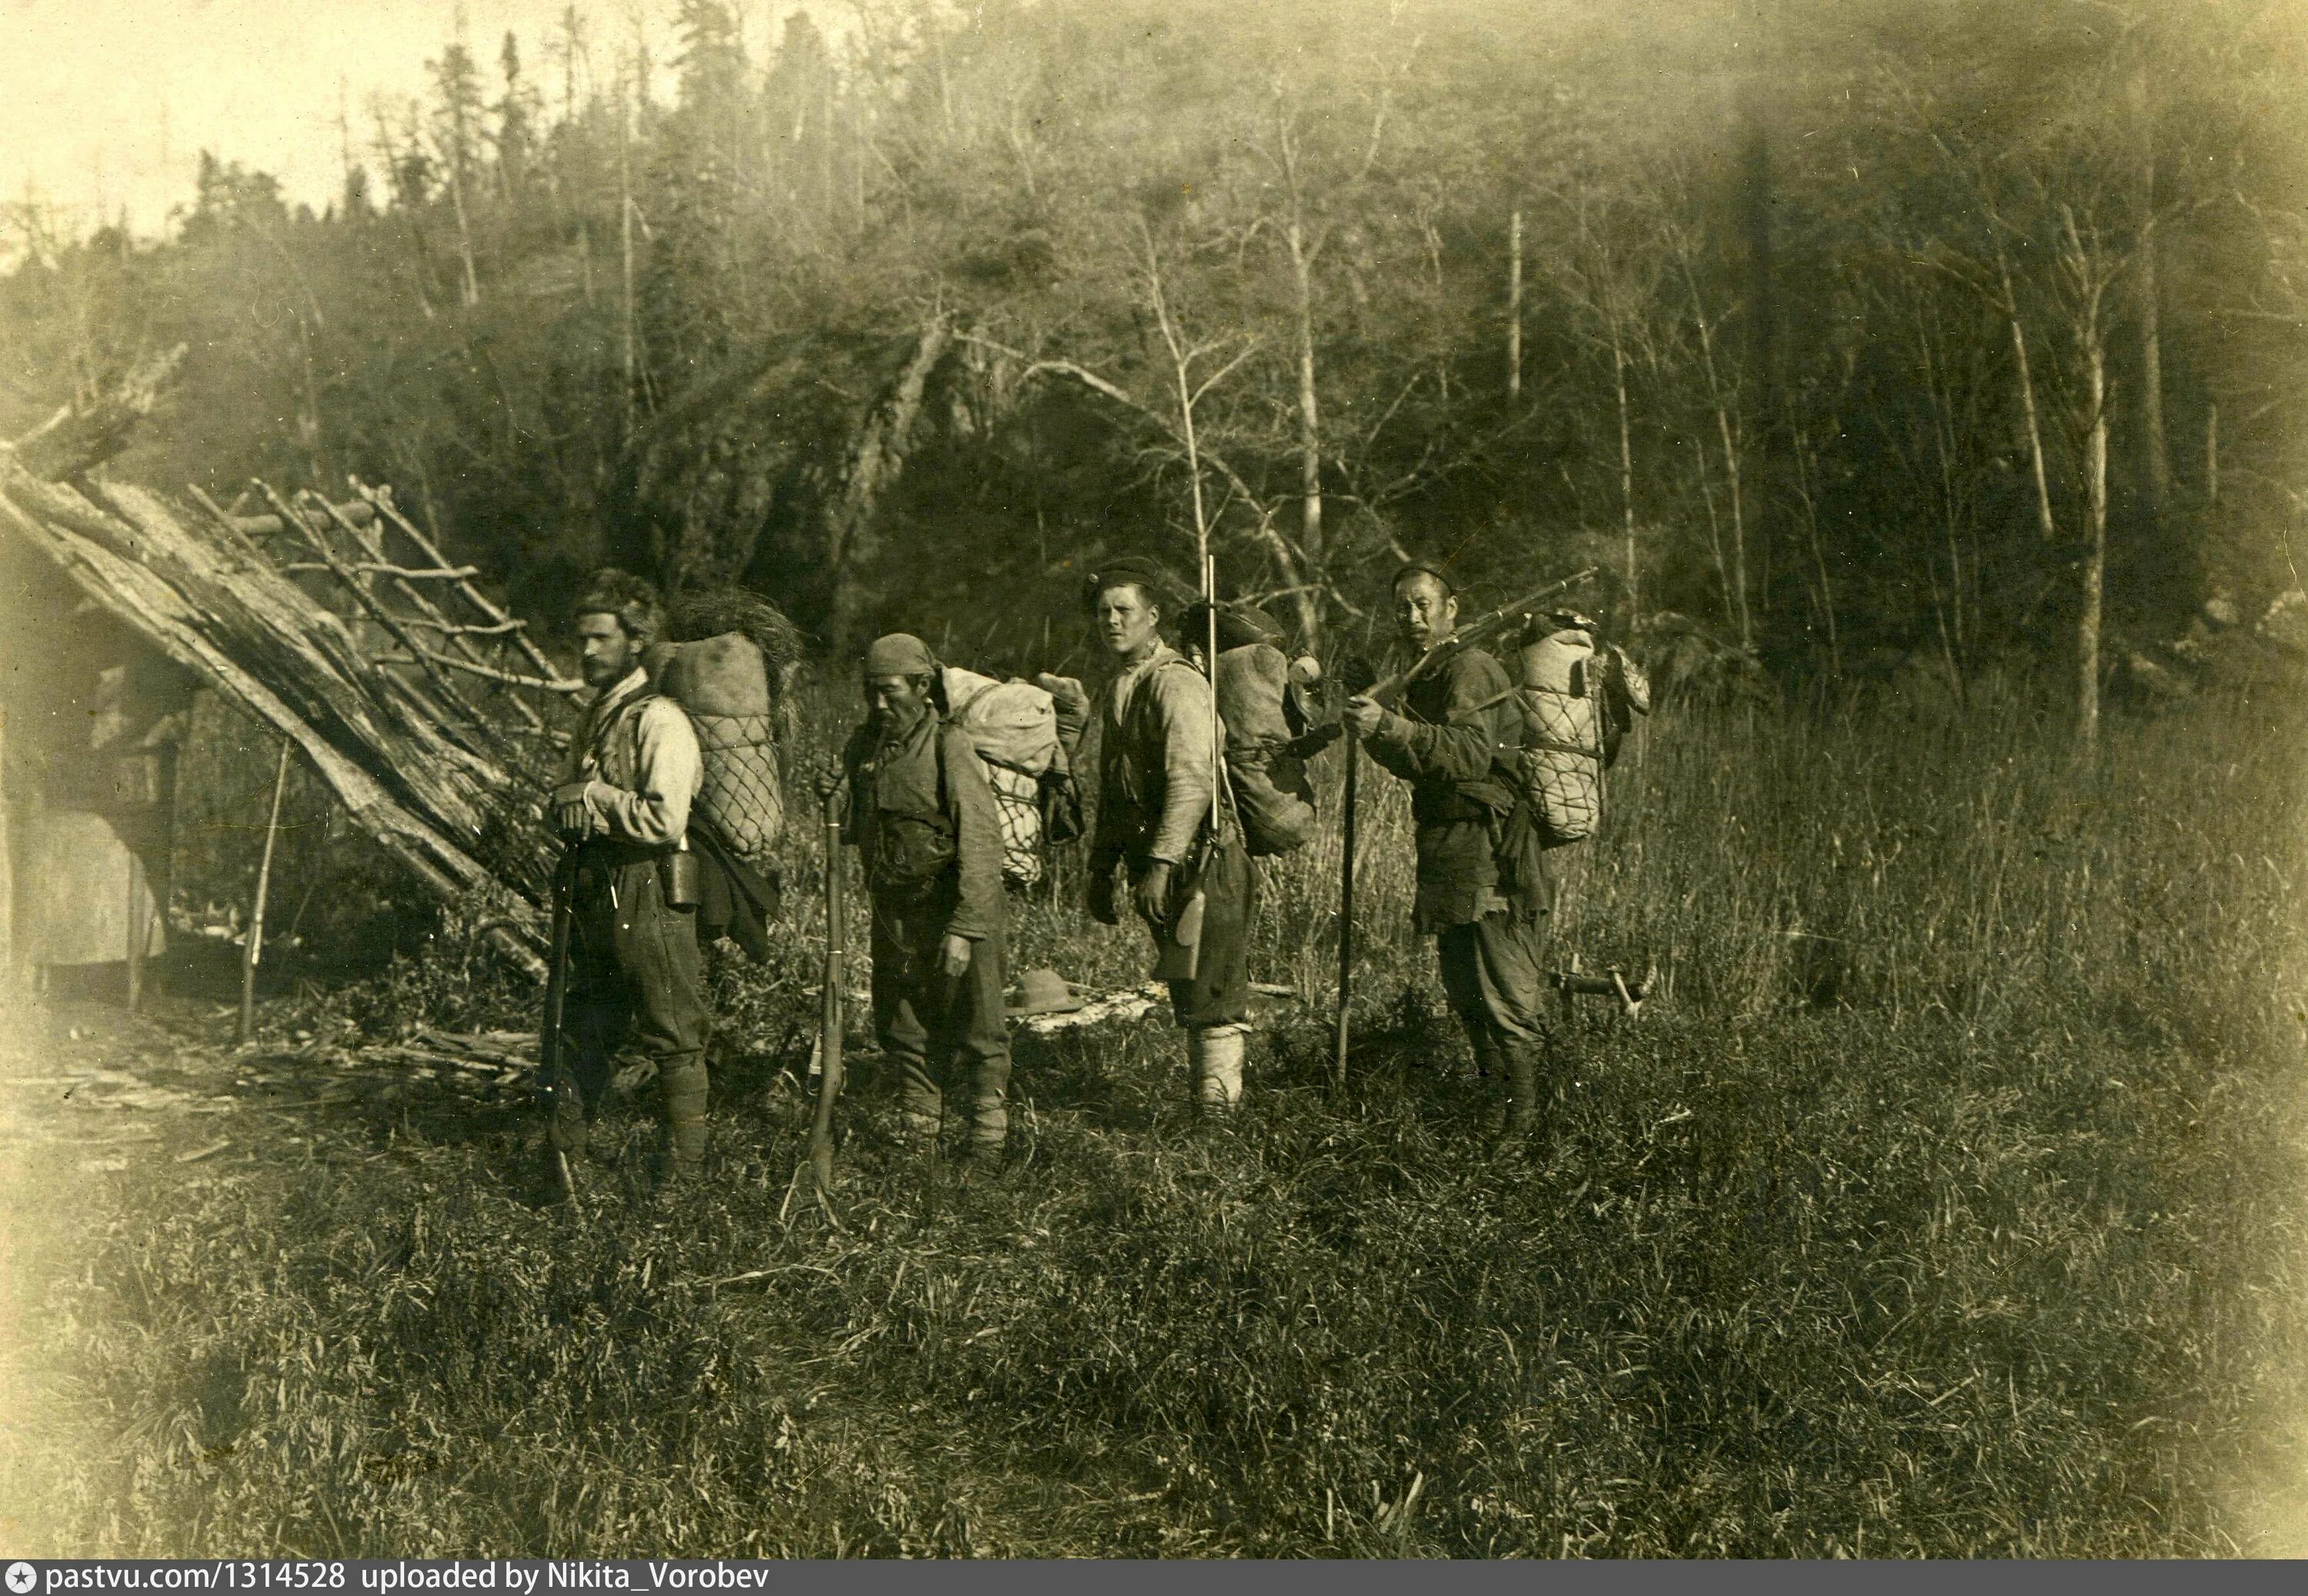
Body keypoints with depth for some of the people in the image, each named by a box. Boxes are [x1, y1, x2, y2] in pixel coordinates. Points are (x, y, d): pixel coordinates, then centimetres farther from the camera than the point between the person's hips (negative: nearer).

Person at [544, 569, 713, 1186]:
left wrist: (593, 797, -14)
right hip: (597, 898, 9)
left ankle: (684, 1167, 9)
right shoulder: (596, 715, 15)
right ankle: (562, 1156, 26)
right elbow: (565, 808, 24)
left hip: (650, 898, -9)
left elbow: (665, 820, -23)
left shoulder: (660, 722, -13)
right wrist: (567, 805, 1)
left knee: (673, 1035, 1)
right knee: (585, 1029, 16)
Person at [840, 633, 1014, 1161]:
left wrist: (964, 928, -23)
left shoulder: (949, 746, -14)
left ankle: (988, 1135, 13)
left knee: (974, 1025, 2)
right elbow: (855, 826, 21)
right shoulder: (863, 746, 6)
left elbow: (980, 842, -19)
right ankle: (918, 1133, 25)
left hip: (953, 903, -6)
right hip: (894, 909, 6)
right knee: (903, 1024, 13)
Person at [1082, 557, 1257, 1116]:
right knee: (1186, 993, 12)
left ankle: (1218, 1102, -4)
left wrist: (1162, 865, -25)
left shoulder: (1177, 684, -12)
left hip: (1200, 860, -9)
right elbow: (1112, 792, 23)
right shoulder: (1115, 692, 16)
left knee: (1211, 993, -8)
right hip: (1155, 862, 9)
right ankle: (1206, 1098, 18)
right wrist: (1101, 871, 20)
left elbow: (1192, 781, -21)